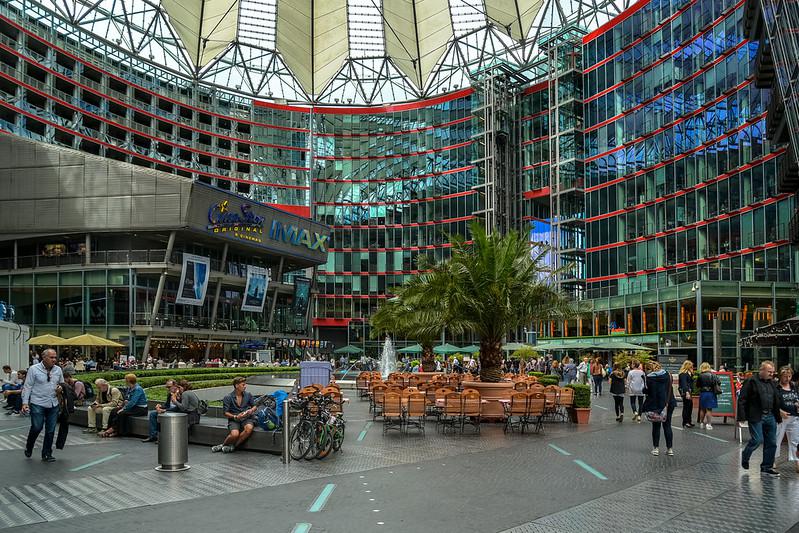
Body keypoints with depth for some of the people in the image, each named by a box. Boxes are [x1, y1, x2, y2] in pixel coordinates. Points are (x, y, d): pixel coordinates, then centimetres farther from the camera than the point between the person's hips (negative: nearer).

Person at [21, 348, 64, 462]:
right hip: (37, 404, -4)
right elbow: (27, 386, -3)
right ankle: (28, 448, 24)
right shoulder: (34, 369, -4)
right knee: (37, 428, -5)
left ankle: (47, 454, 17)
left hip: (53, 404, 4)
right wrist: (25, 402, -9)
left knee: (50, 430, 6)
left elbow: (62, 384, 20)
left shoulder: (58, 369, 8)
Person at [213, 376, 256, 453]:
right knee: (235, 434, -34)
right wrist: (236, 417, -18)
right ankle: (223, 445, -2)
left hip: (247, 418, 2)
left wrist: (251, 410, -3)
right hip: (234, 420, -2)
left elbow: (254, 406, 21)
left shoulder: (248, 395, 11)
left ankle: (232, 446, -17)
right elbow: (226, 413, -1)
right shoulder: (228, 398, 2)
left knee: (249, 428, -35)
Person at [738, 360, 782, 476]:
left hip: (770, 417, 7)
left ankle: (767, 467, 18)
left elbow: (776, 401, 19)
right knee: (757, 440, -10)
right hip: (756, 417, -7)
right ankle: (744, 458, 16)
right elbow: (742, 400, -11)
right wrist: (741, 417, -16)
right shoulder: (751, 382, -8)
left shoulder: (771, 383, 14)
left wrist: (778, 417, 13)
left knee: (772, 443, 7)